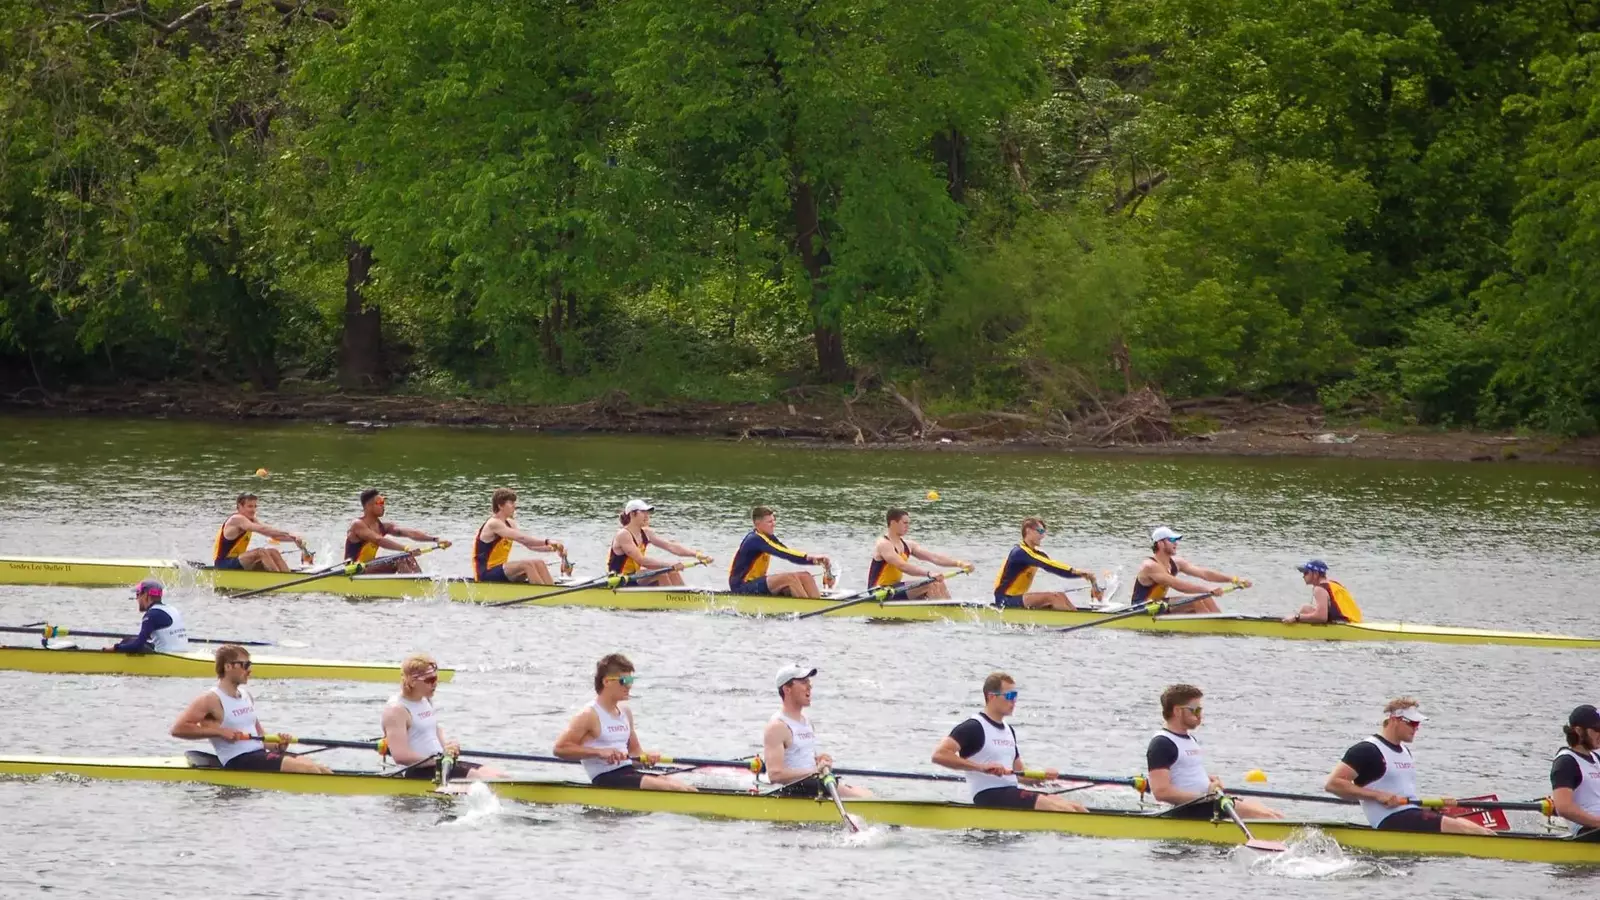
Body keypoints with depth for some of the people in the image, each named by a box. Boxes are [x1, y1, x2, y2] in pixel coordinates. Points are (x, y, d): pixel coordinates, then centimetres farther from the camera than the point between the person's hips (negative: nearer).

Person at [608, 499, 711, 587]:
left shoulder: (646, 533, 8)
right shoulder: (623, 535, -17)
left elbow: (671, 546, 0)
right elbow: (641, 560, -27)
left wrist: (696, 553, -13)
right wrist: (668, 564, -32)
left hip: (635, 579, 8)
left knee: (672, 572, -4)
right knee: (660, 574, -23)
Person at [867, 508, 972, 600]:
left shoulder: (907, 545, 11)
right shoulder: (883, 544, -15)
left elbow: (934, 557, 3)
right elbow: (902, 566, -30)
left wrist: (959, 563, -10)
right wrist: (929, 573, -41)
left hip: (895, 589, 9)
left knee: (939, 584, -2)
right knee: (930, 585, -21)